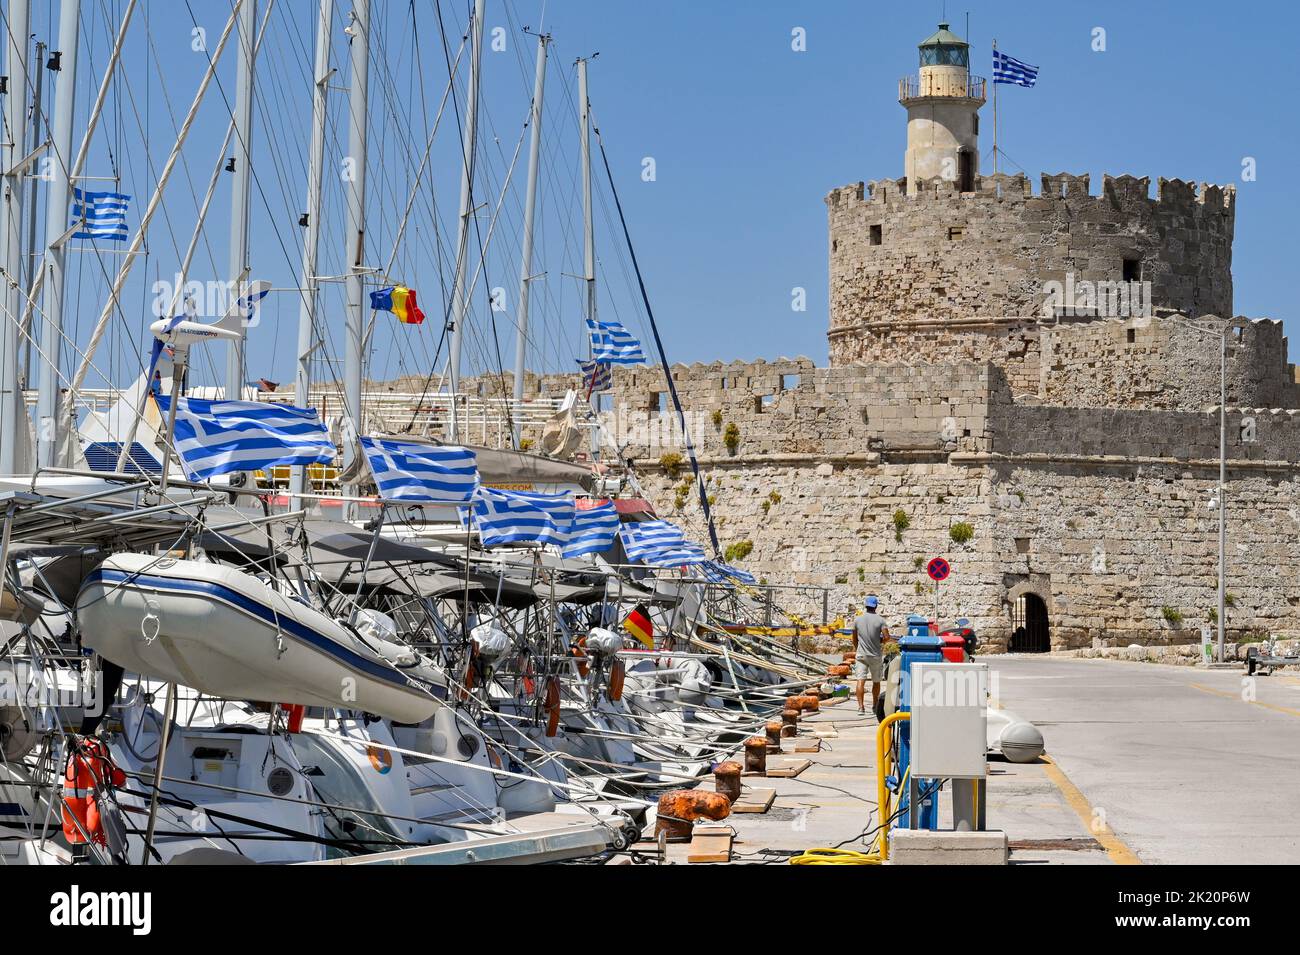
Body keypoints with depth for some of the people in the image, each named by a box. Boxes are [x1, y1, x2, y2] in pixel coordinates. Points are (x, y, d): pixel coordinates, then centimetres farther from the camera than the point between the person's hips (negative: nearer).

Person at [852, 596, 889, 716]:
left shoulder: (858, 620, 2)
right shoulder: (880, 620, -5)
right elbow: (886, 637, -13)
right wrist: (880, 640, 9)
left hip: (861, 655, 0)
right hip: (875, 655, 0)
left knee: (860, 681, -6)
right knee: (876, 682, 14)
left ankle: (860, 706, -18)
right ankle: (875, 706, 23)